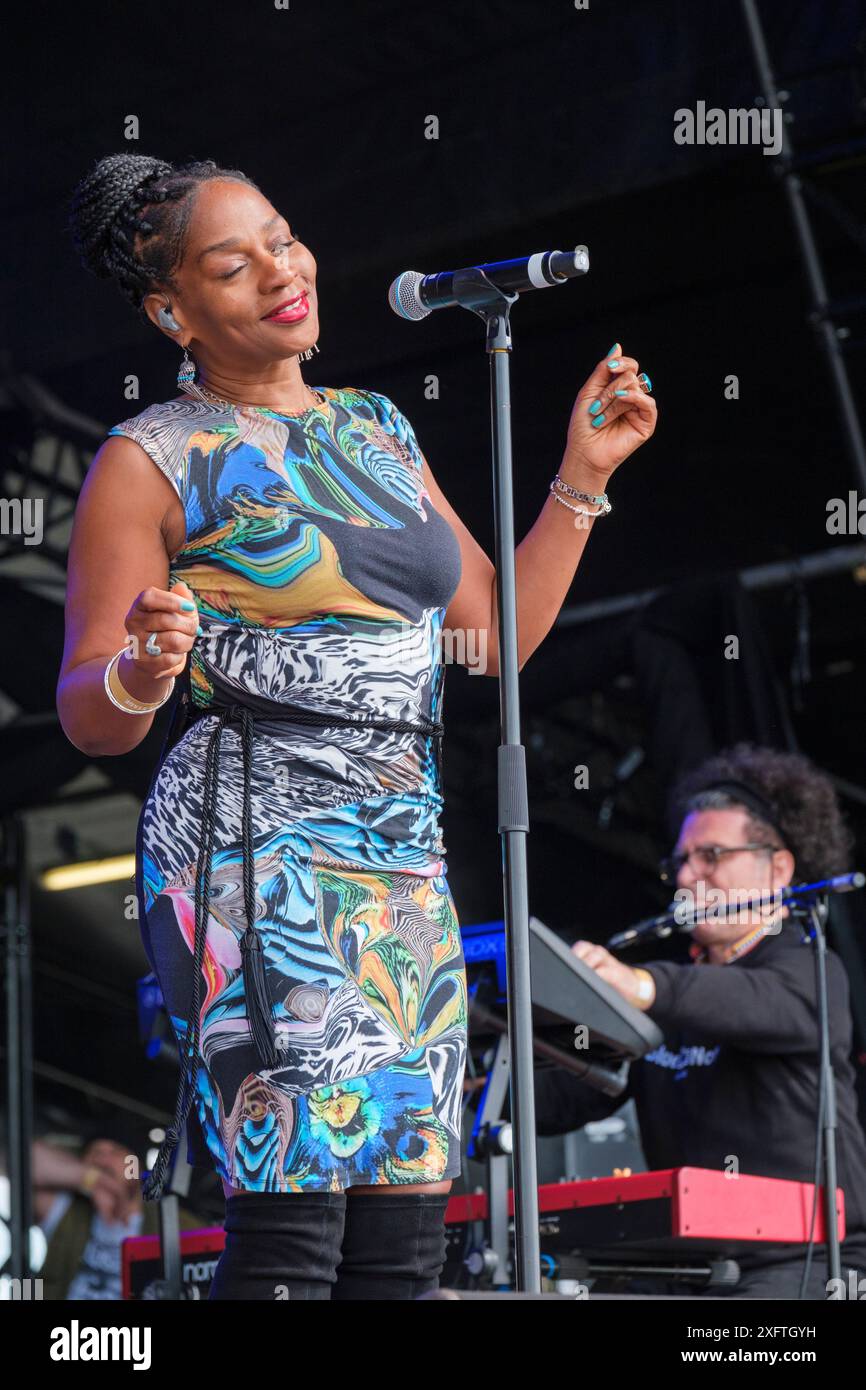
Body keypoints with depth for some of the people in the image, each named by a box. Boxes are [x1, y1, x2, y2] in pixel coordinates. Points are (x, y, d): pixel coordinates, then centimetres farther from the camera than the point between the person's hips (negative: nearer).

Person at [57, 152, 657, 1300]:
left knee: (406, 1235, 1)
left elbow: (496, 637, 20)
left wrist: (583, 475, 15)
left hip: (406, 857, 7)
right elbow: (88, 717, -2)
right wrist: (145, 673, -24)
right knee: (293, 1213, -17)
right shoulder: (150, 462, 0)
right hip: (255, 848, -6)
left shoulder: (378, 429, 18)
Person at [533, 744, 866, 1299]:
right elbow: (570, 1096, 14)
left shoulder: (811, 972, -1)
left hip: (807, 1260, -7)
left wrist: (645, 986, -46)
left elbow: (764, 1006, -27)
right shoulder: (679, 992, 21)